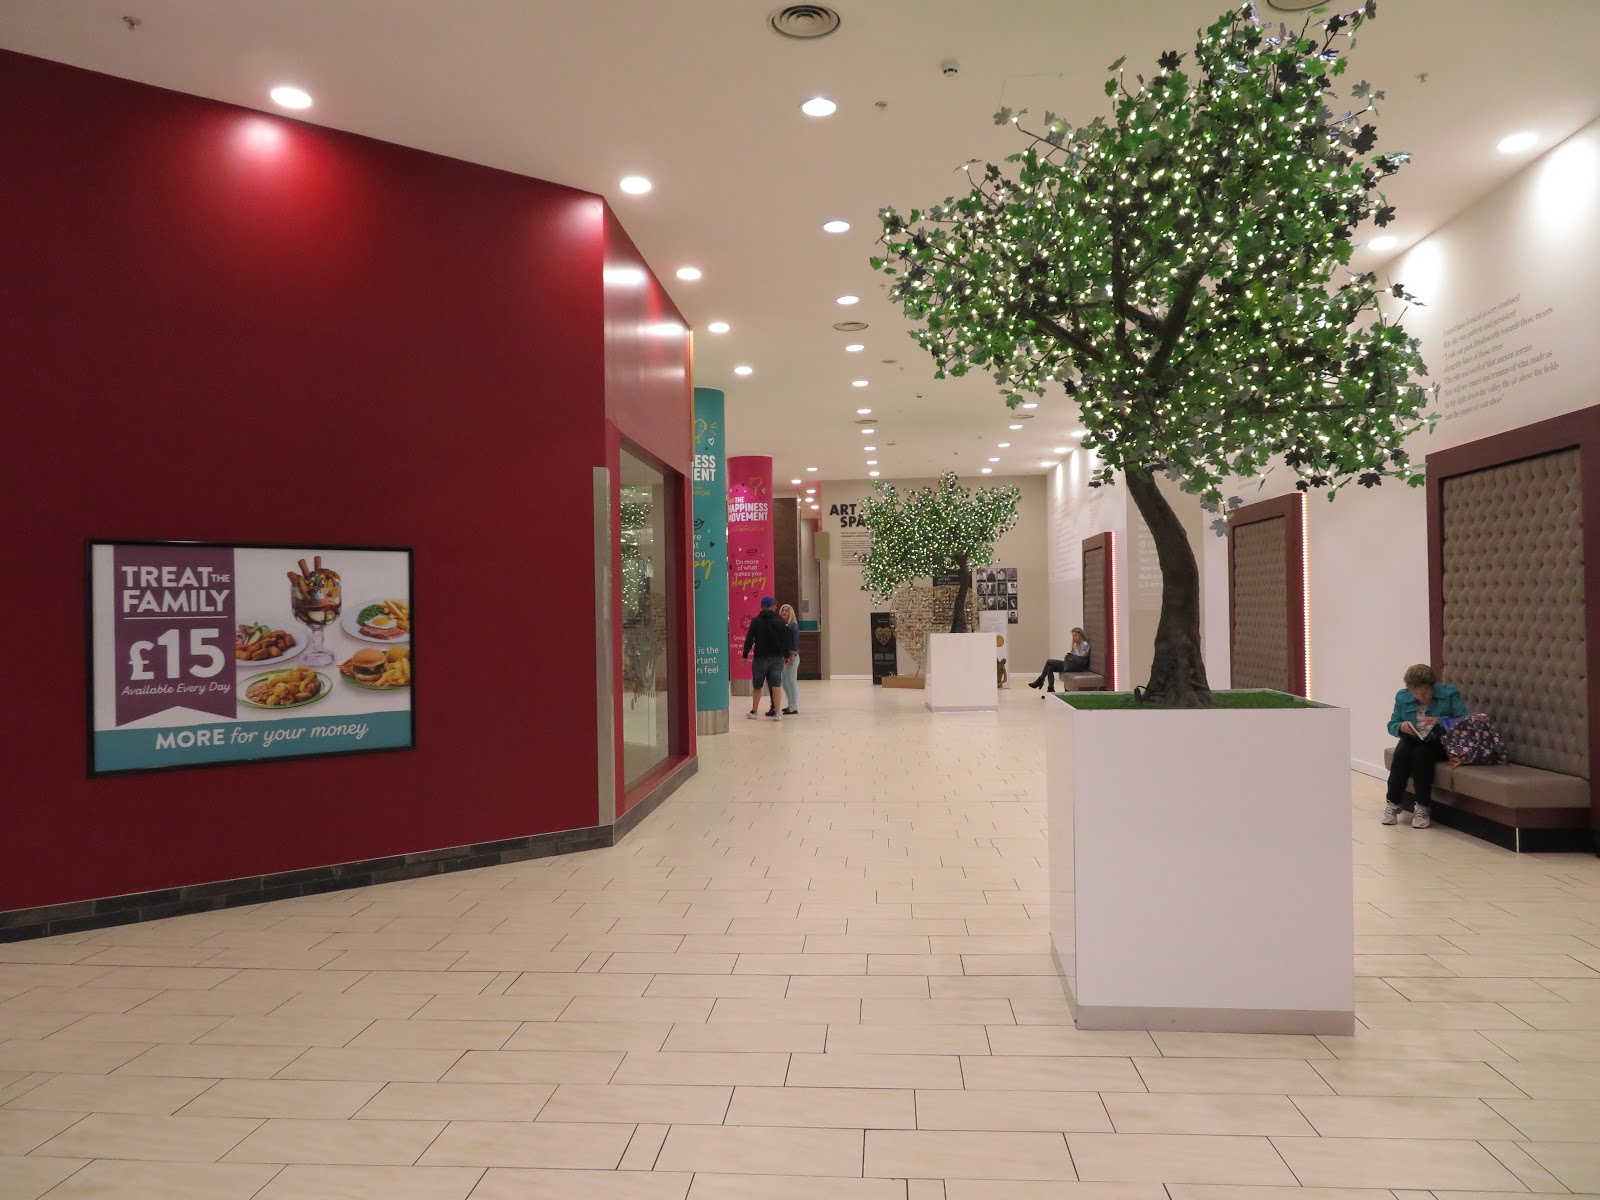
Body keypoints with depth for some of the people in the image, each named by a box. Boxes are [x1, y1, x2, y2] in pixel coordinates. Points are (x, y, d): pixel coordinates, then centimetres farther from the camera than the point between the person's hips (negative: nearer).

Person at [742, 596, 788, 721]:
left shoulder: (756, 621, -2)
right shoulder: (780, 621, 3)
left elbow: (749, 639, -4)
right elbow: (786, 639, 4)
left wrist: (745, 655, 2)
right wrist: (786, 655, 11)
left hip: (761, 658, -1)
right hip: (777, 657, 1)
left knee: (757, 686, 10)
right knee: (776, 685, -1)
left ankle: (754, 711, 16)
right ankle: (776, 712, -6)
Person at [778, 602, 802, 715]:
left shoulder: (793, 625, -10)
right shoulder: (781, 624, 9)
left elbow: (796, 642, -14)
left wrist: (792, 657, -18)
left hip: (791, 657, -8)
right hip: (783, 657, 8)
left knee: (792, 682, -4)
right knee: (784, 682, 13)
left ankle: (794, 708, 1)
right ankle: (790, 705, 25)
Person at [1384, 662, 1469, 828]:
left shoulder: (1449, 693, -9)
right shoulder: (1402, 697, 0)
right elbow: (1392, 725, 5)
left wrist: (1440, 721, -32)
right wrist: (1401, 727, -20)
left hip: (1439, 743, -3)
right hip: (1412, 740, 3)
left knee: (1421, 753, -34)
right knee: (1401, 752, -31)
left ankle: (1424, 807, -22)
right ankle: (1394, 802, -16)